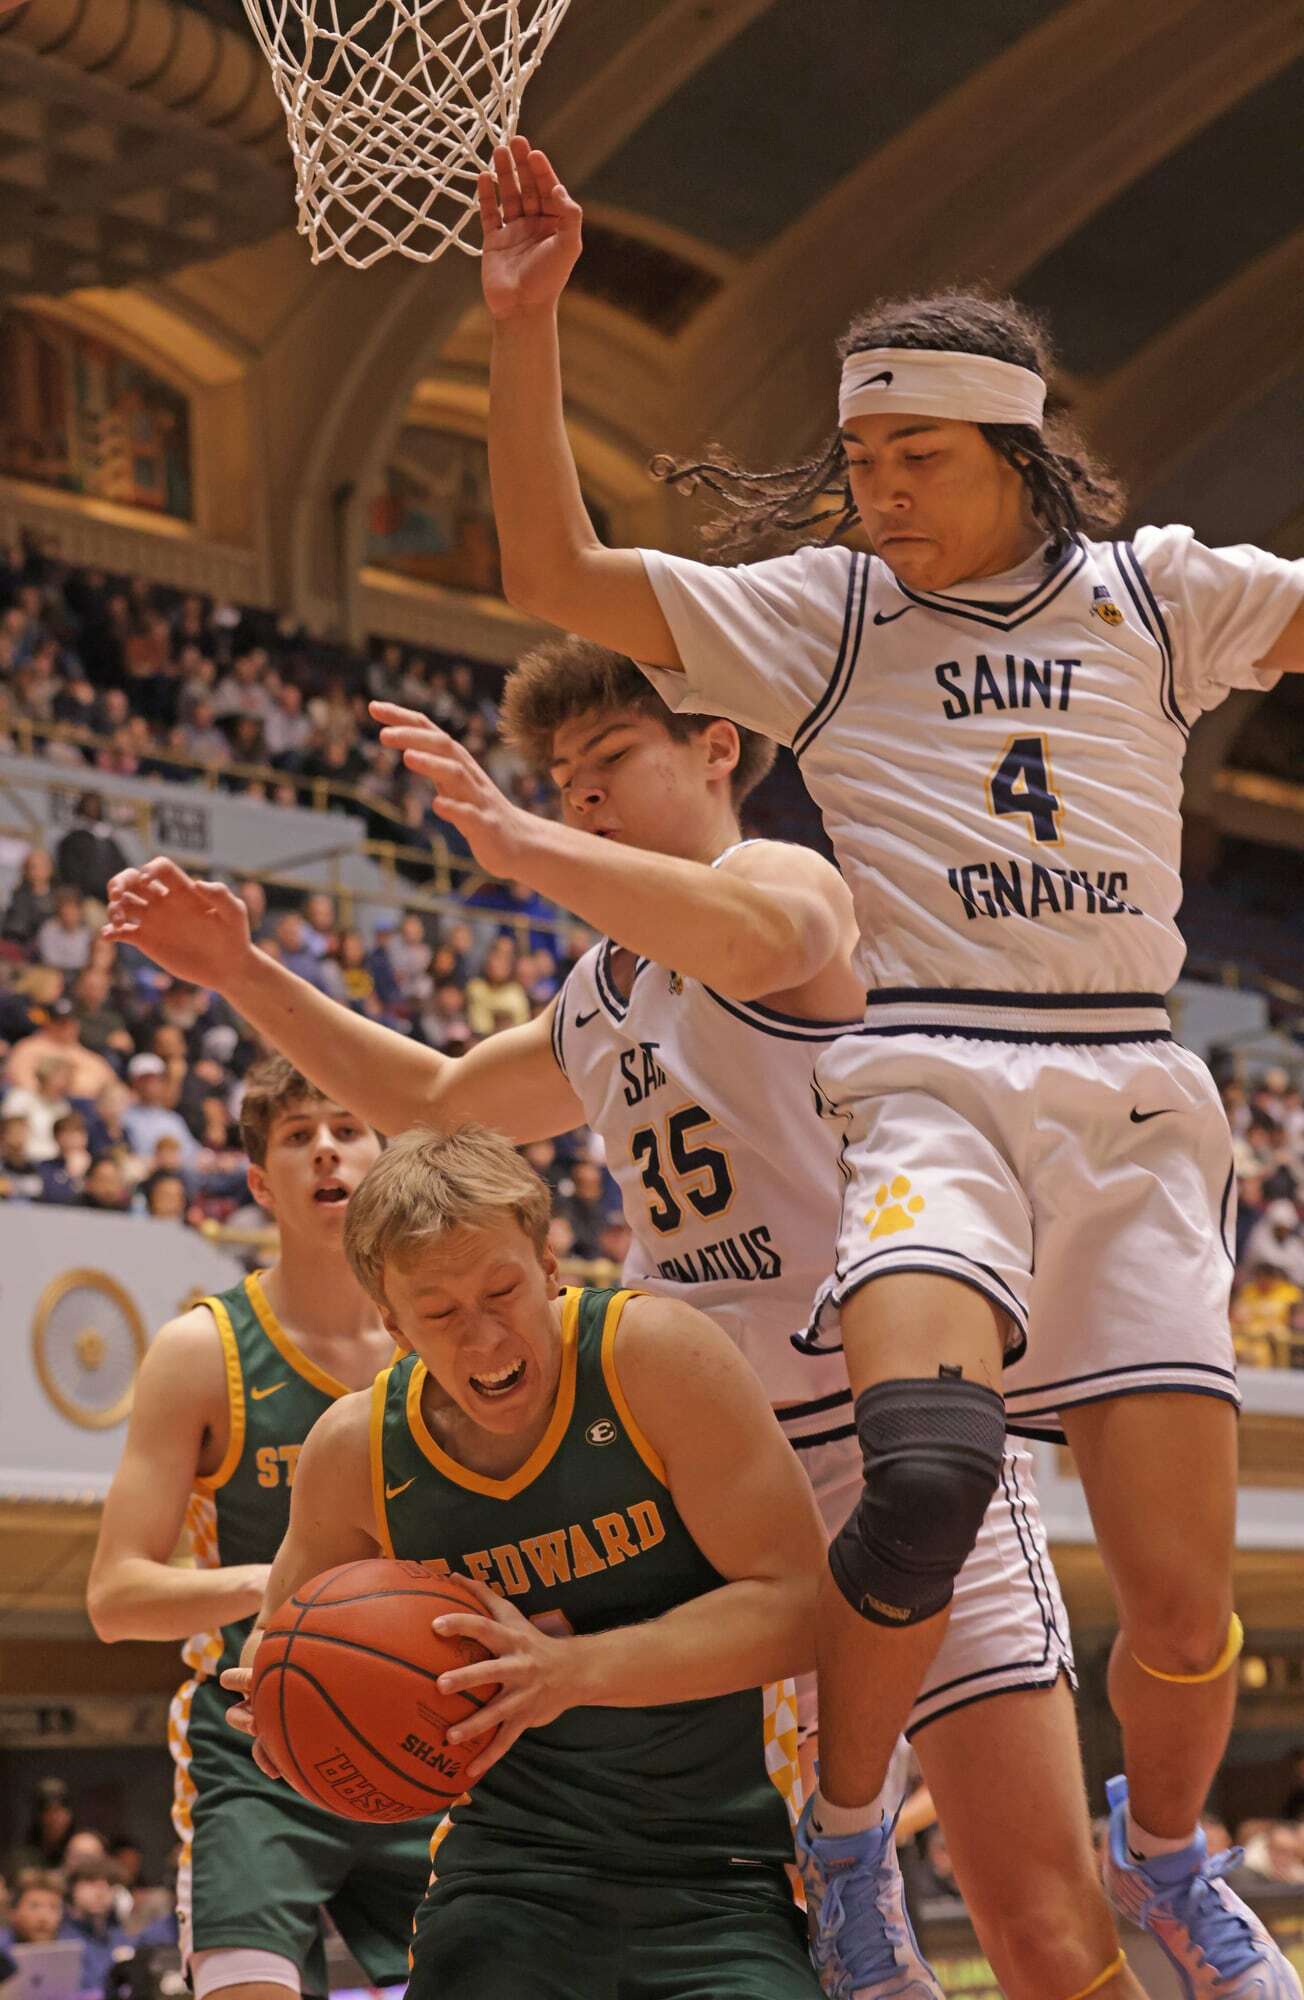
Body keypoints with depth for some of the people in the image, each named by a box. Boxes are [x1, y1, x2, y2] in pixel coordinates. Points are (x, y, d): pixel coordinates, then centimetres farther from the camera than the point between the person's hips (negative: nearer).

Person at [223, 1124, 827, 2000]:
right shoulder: (356, 1450, 0)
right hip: (513, 1866, 2)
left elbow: (797, 1602, -16)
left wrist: (572, 1672, -27)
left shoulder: (651, 1353, -12)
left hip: (720, 1868, -2)